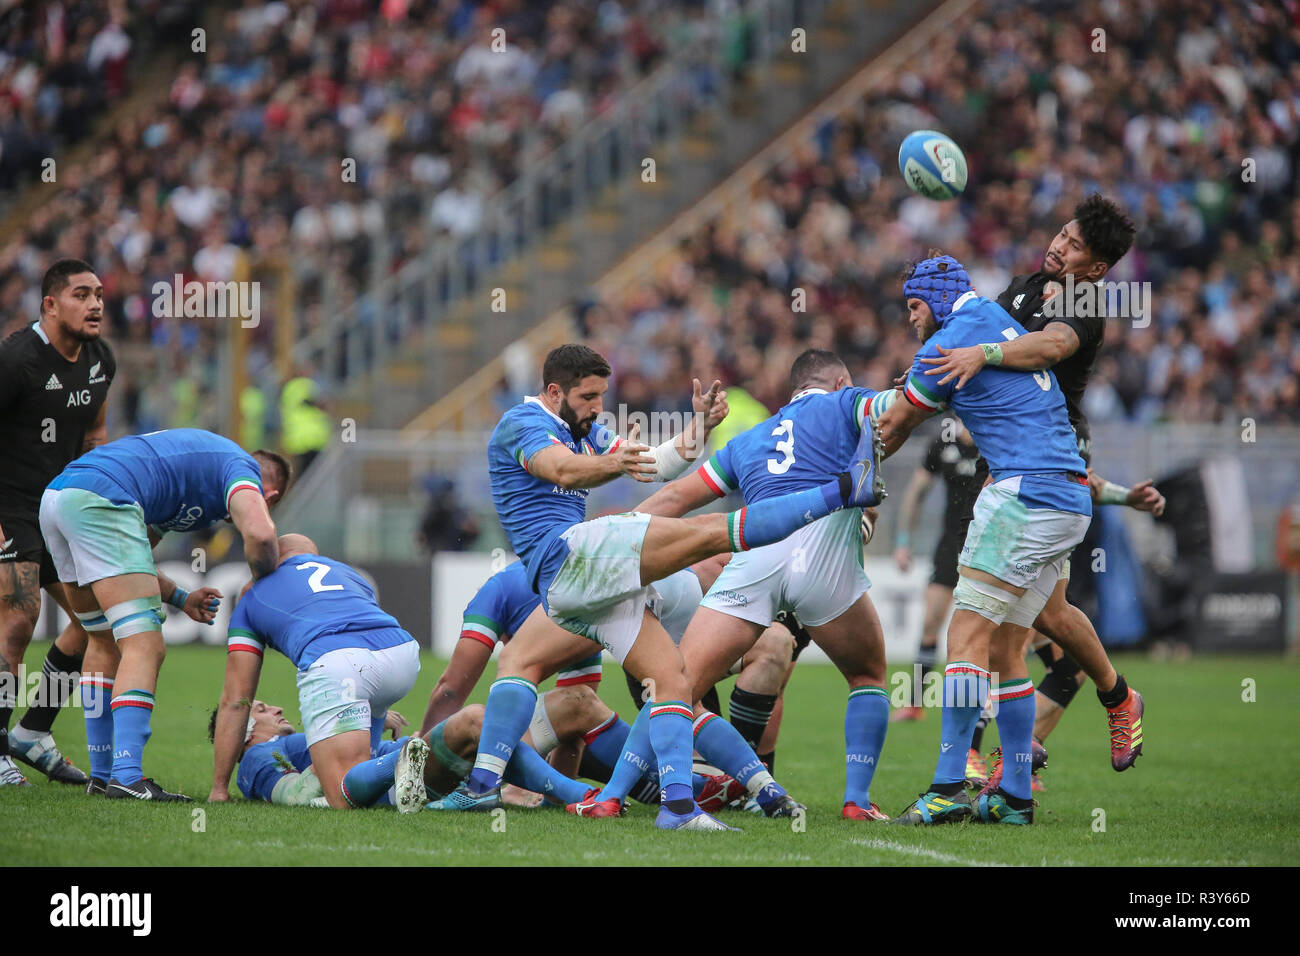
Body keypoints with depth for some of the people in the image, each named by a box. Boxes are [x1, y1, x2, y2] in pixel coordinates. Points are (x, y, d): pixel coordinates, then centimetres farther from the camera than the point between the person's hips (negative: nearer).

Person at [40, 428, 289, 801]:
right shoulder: (242, 468, 11)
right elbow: (259, 533, -12)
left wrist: (180, 598, 31)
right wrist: (262, 584, 8)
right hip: (100, 500, -9)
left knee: (108, 644, 22)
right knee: (145, 647, -9)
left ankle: (102, 773, 23)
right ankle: (127, 777, -20)